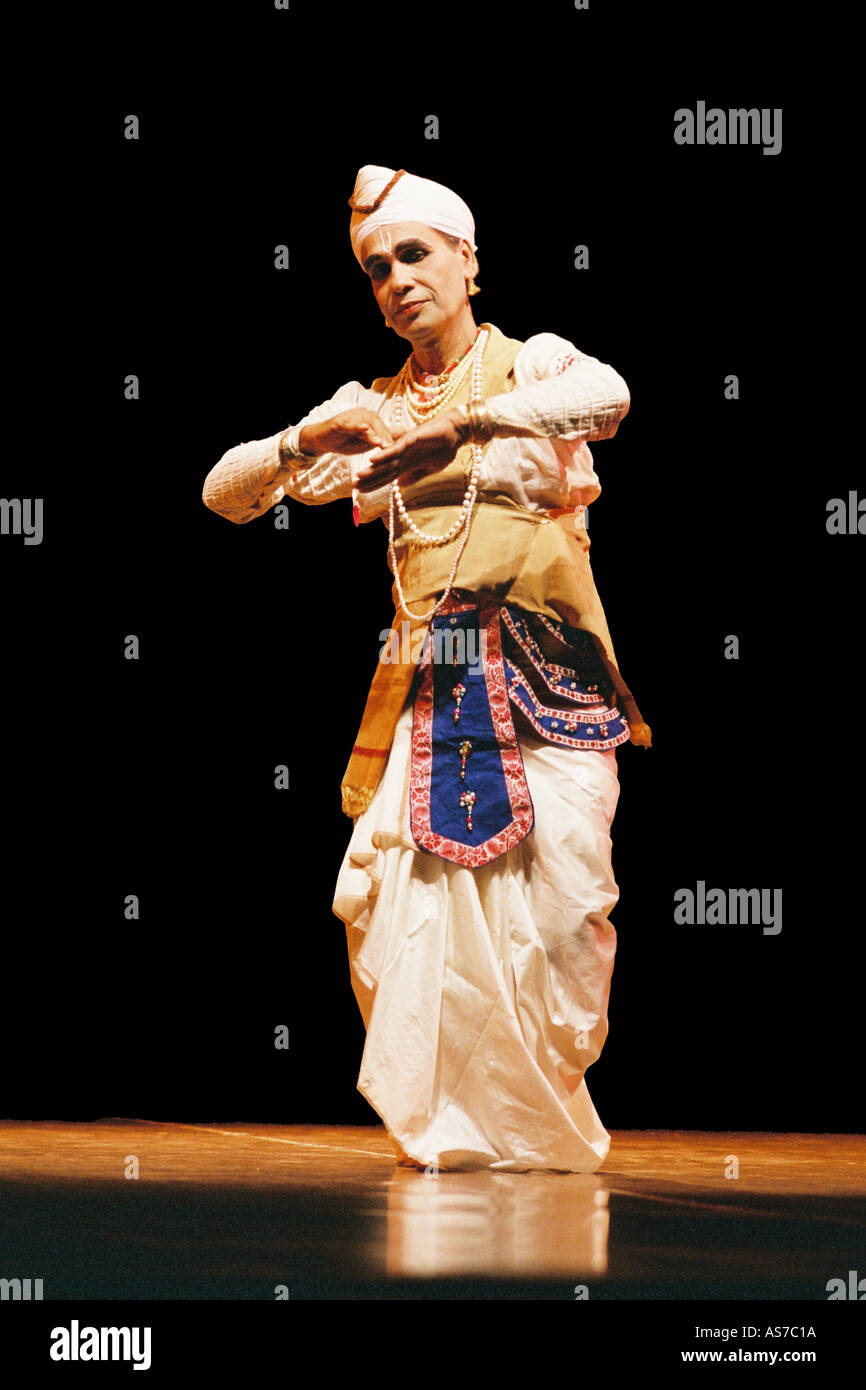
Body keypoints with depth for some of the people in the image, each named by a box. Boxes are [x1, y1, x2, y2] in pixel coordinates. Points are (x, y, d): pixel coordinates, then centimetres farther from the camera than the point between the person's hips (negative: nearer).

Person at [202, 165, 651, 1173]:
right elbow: (225, 493, 13)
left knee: (555, 893, -14)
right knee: (400, 897, -12)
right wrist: (305, 441, -8)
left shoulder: (531, 364, 7)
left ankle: (541, 1125, 4)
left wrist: (461, 421, -28)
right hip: (428, 682, 3)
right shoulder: (372, 410, 17)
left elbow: (608, 395, -18)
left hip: (545, 674, -3)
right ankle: (449, 1125, 1)